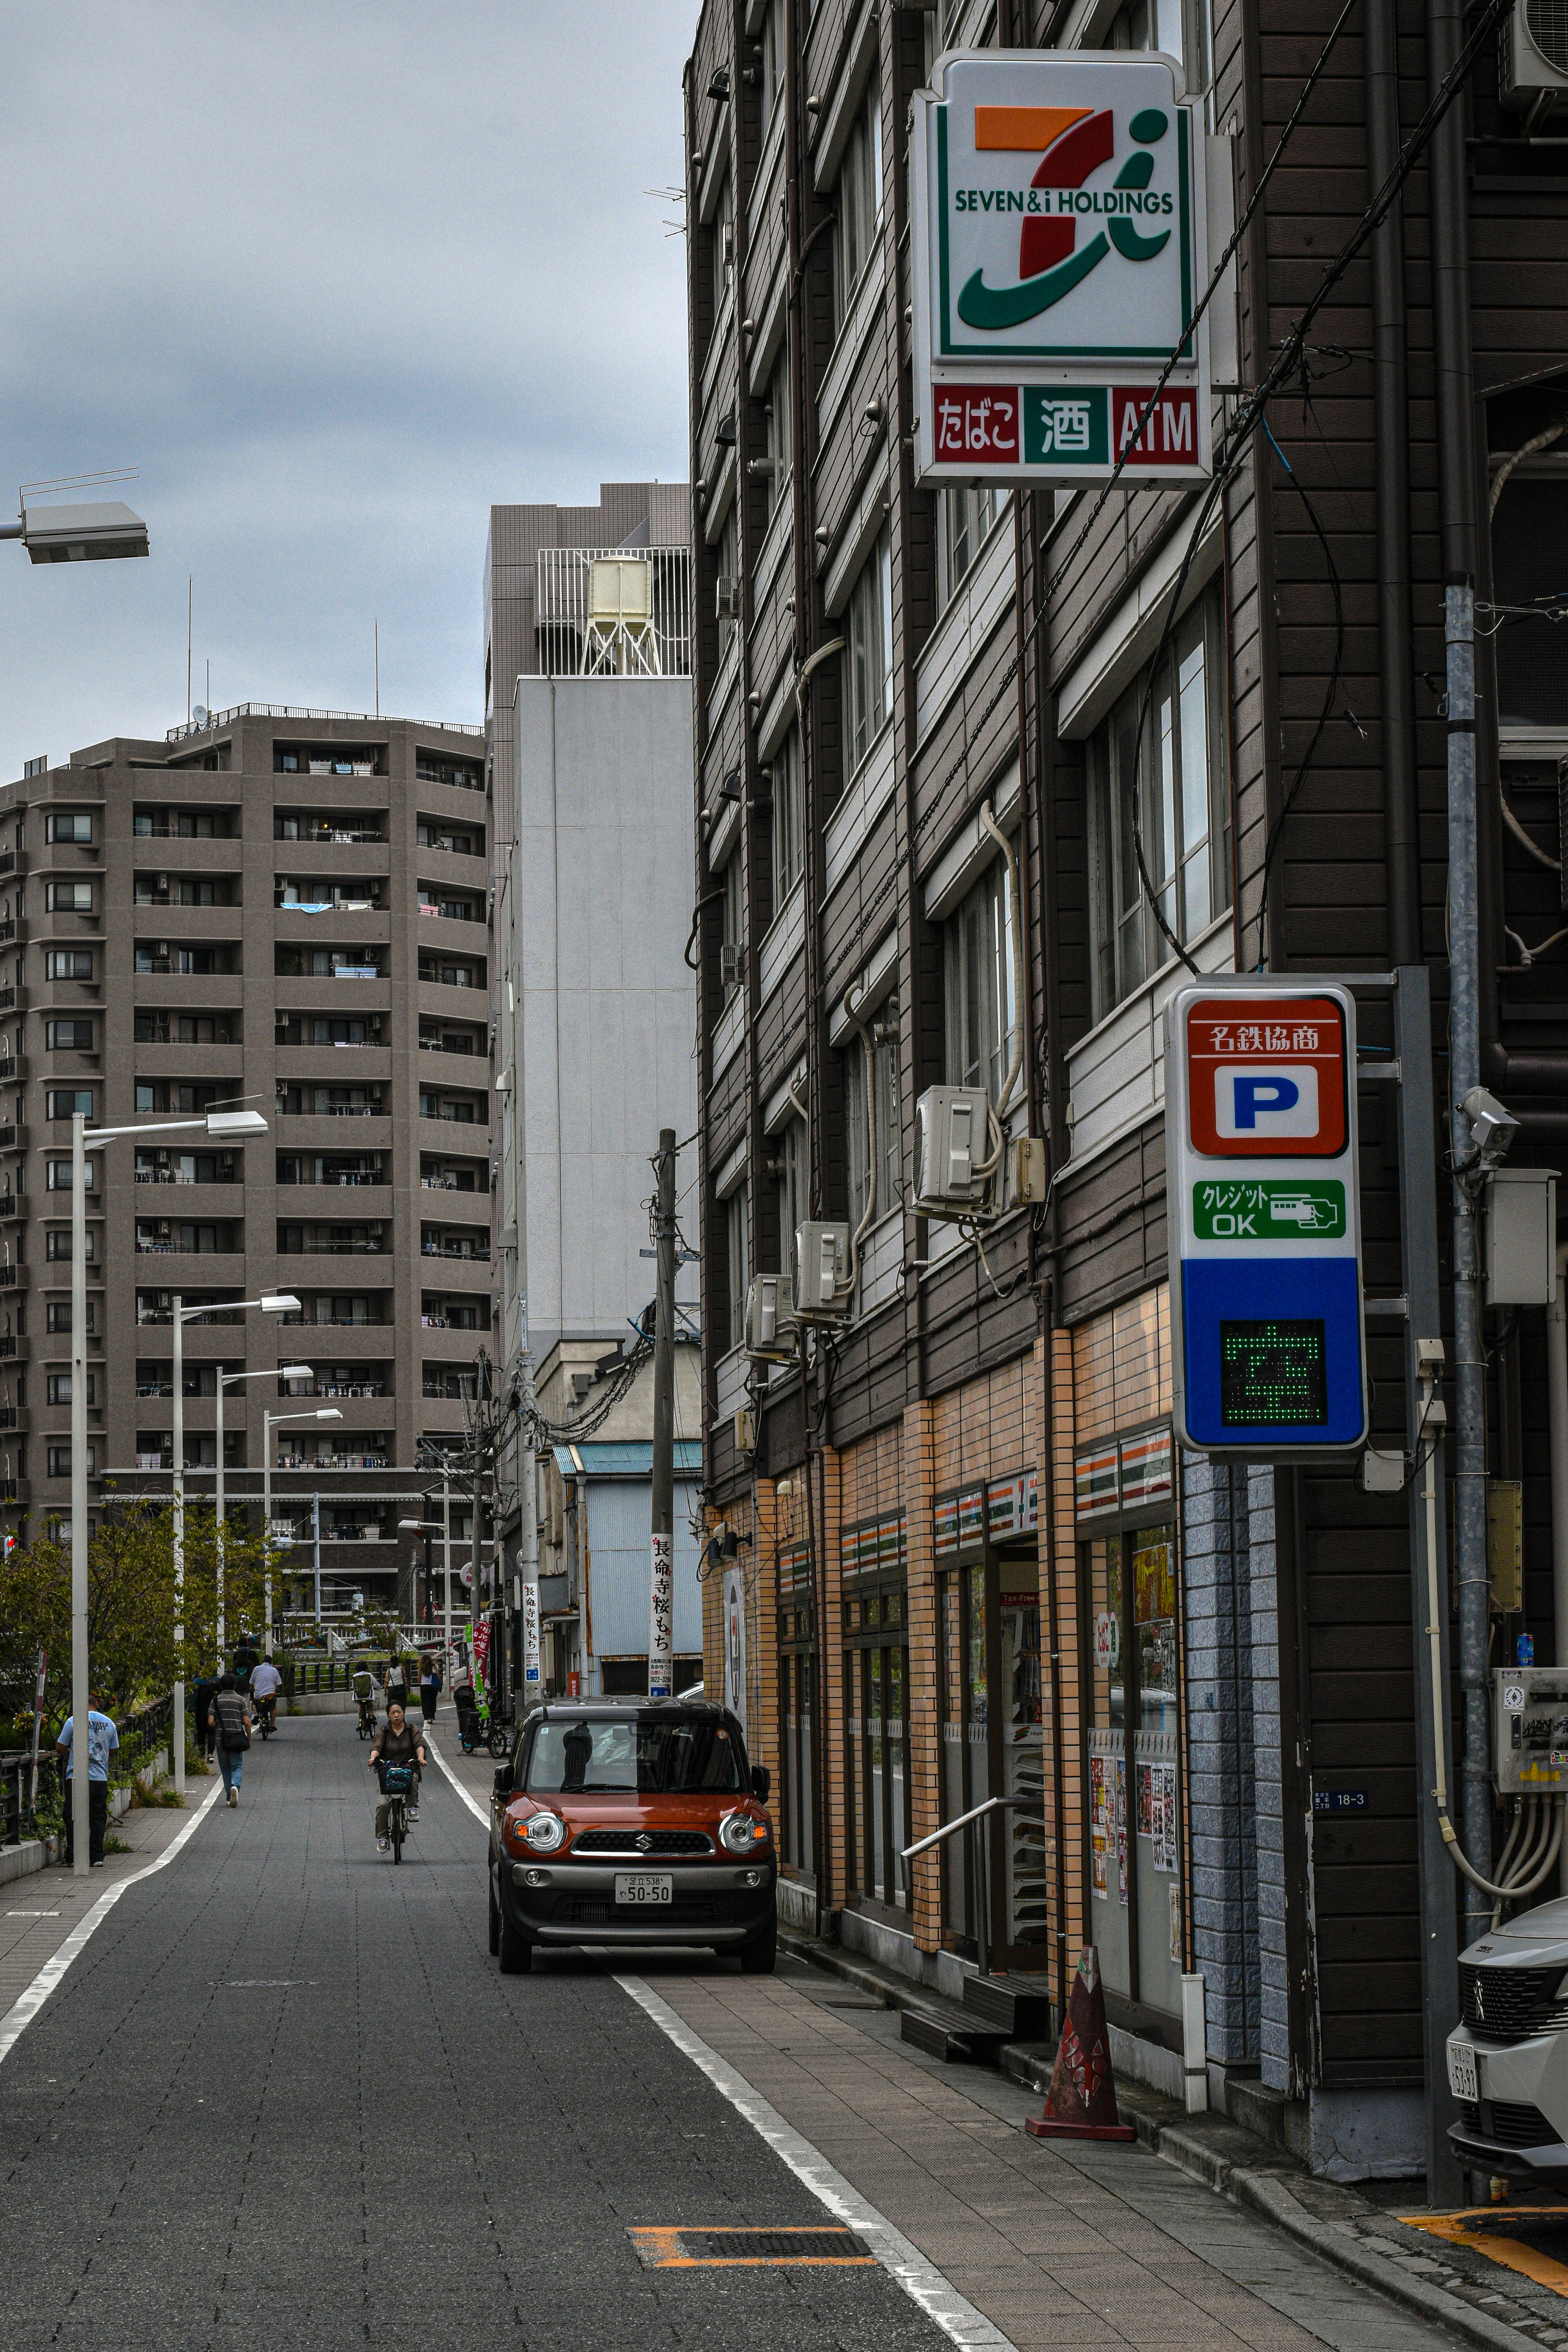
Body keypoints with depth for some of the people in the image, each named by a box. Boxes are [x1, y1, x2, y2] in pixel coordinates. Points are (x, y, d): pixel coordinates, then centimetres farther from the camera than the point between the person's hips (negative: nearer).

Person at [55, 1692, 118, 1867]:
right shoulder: (109, 1723, 7)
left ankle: (73, 1857, 1)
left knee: (73, 1819, 3)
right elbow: (113, 1750, 16)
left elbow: (60, 1748, -2)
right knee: (98, 1818, 9)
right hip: (100, 1778, 3)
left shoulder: (73, 1721, -5)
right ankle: (96, 1857, 8)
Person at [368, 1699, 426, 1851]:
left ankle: (413, 1807, -16)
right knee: (383, 1805, -19)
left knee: (412, 1778, -38)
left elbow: (419, 1744, -8)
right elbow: (376, 1746, -8)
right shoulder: (384, 1731, 8)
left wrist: (421, 1757, -30)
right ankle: (382, 1838, -9)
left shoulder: (411, 1730, 8)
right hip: (387, 1772, 0)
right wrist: (373, 1758, -31)